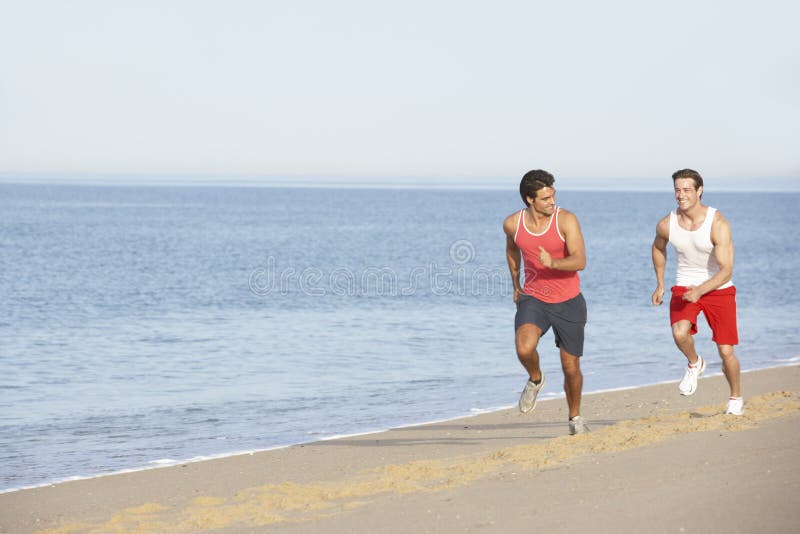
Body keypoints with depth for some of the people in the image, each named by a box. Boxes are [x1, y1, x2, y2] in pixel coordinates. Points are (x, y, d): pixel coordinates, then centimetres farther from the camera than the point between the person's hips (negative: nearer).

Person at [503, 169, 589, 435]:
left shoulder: (566, 220, -16)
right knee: (525, 348, -28)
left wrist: (552, 262, -44)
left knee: (571, 367, 7)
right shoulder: (513, 224, -7)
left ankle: (575, 418, 33)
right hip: (533, 299, 1)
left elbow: (580, 261, -25)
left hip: (568, 302, -1)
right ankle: (535, 379, 6)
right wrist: (516, 285, 25)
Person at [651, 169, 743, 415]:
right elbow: (658, 247, 15)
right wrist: (660, 285, 17)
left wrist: (700, 291, -38)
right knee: (680, 333, -28)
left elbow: (726, 271, -25)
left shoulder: (718, 224, -23)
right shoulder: (666, 225, -10)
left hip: (718, 289, -2)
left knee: (726, 352, -1)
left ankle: (736, 398, 26)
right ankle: (694, 364, 6)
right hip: (684, 287, 2)